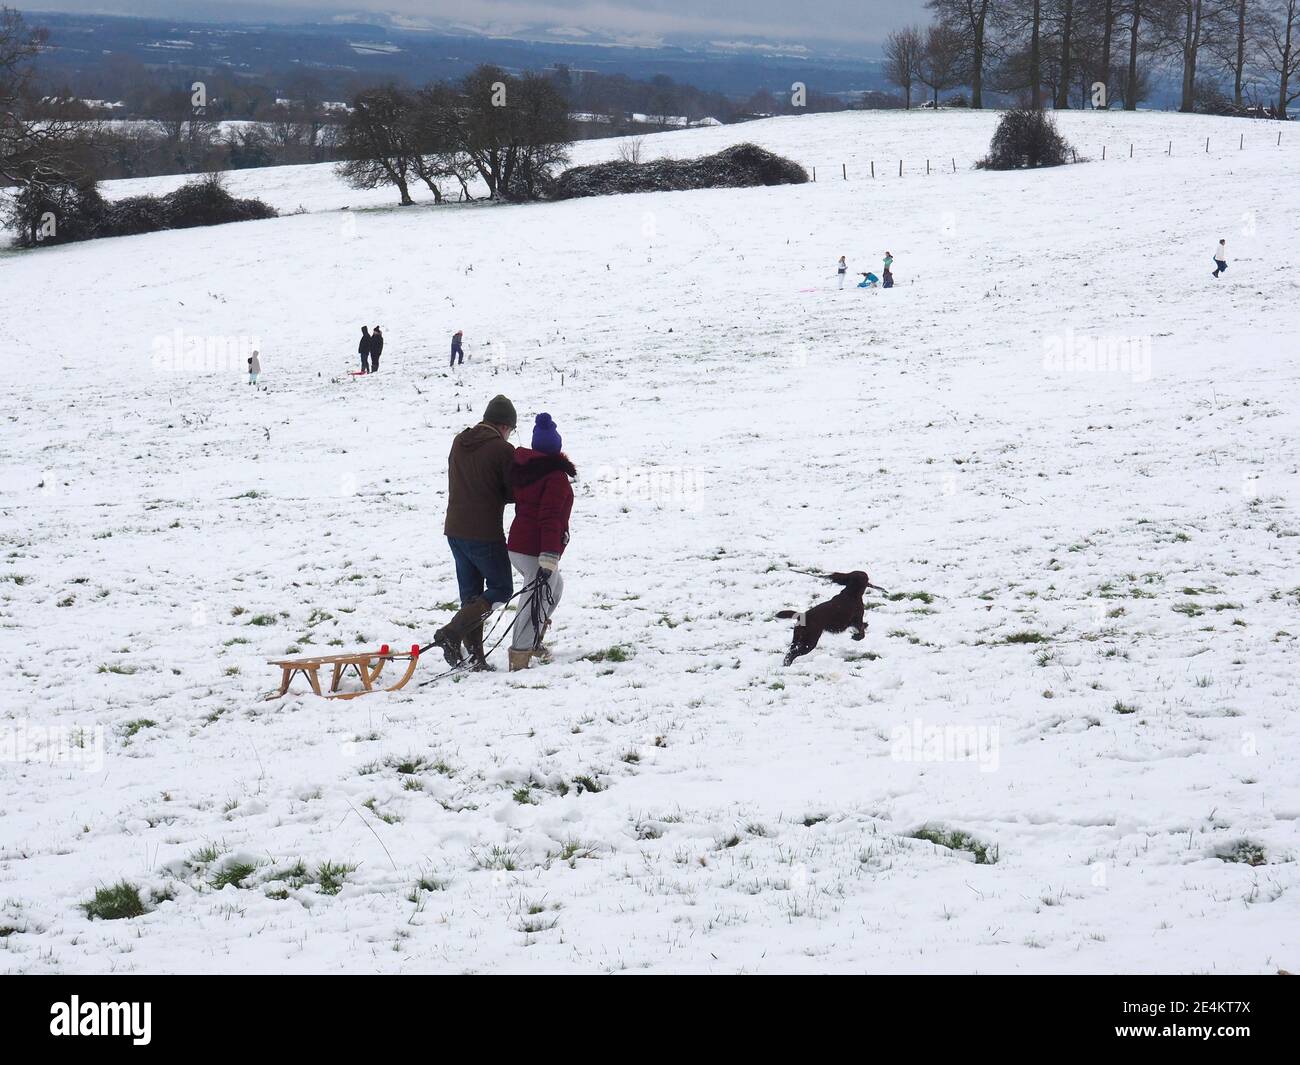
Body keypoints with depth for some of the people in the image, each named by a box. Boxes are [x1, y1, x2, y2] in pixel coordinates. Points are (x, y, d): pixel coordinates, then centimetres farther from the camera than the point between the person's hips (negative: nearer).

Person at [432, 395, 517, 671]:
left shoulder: (459, 441, 8)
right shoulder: (502, 449, -13)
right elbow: (515, 492, -7)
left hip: (455, 530, 7)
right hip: (485, 534, -7)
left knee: (471, 593, 14)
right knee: (501, 589, 5)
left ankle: (474, 655, 12)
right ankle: (451, 633, -10)